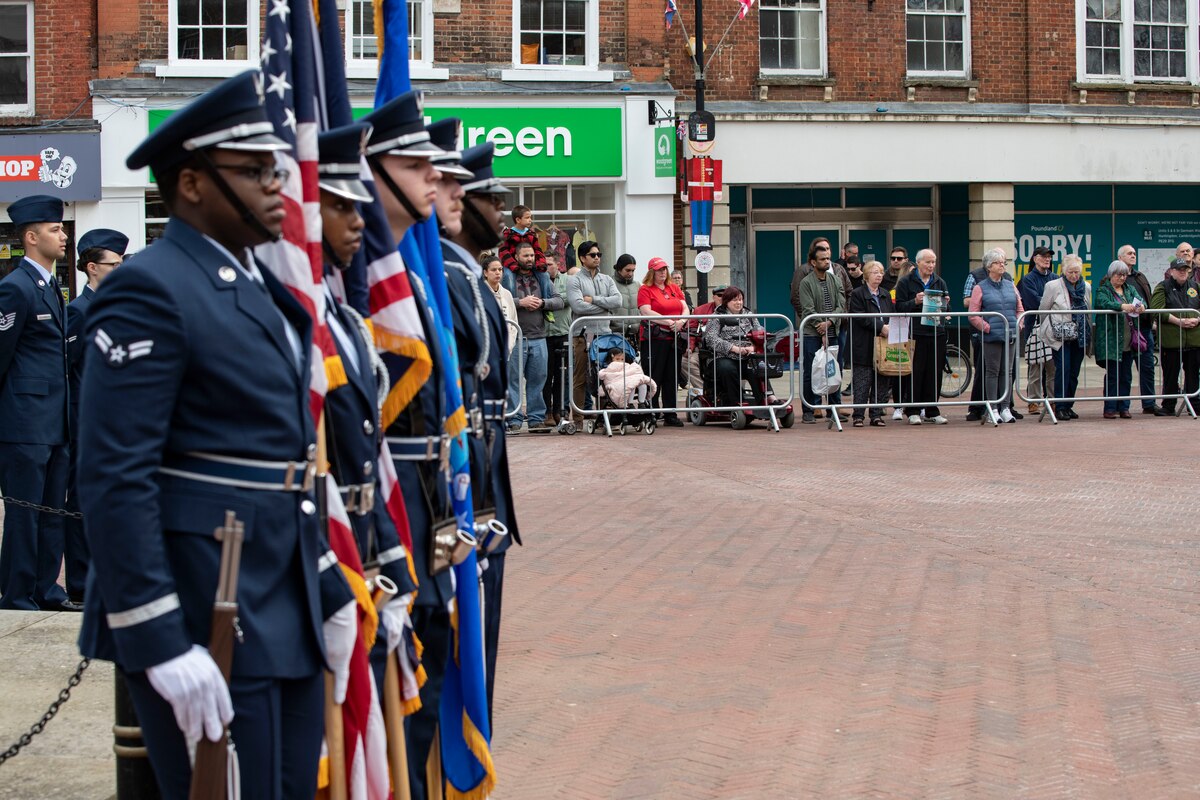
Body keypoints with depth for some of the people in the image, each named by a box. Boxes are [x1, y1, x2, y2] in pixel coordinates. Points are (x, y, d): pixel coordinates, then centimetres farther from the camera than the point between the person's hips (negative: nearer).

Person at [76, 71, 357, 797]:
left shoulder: (262, 288, 14)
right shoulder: (150, 291, -13)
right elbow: (113, 479, -19)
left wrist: (329, 591, 17)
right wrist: (160, 642, -22)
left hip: (288, 619, 9)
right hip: (204, 623, -9)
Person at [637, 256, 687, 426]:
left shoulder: (674, 288, 17)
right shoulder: (645, 290, -1)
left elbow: (685, 308, 11)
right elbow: (646, 312, -14)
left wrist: (682, 321, -12)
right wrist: (669, 322, -20)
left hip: (674, 339, 6)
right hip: (654, 340, -6)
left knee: (672, 377, 8)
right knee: (654, 378, -5)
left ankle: (670, 414, 14)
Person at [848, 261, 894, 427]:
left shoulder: (885, 295, 17)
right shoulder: (857, 294, -3)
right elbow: (860, 318, -13)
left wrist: (889, 329, -6)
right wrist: (881, 327, -20)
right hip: (864, 346, -6)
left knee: (881, 382, 5)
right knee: (862, 382, -5)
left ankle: (876, 415, 11)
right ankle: (858, 416, 0)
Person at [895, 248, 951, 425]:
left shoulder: (940, 282, 15)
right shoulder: (906, 282, 2)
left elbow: (947, 310, 18)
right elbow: (899, 307, -4)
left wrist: (945, 304, -4)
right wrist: (915, 302, -19)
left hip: (937, 332, 4)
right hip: (915, 333, -4)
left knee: (935, 373, 4)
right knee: (915, 372, -4)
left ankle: (932, 411, 12)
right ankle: (913, 411, 3)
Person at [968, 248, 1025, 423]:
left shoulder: (1010, 286, 15)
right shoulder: (980, 288, 0)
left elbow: (1020, 309, 19)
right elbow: (973, 315, -5)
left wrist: (1019, 325, 3)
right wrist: (987, 328, -12)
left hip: (1010, 336, 5)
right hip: (992, 337, -4)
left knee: (1007, 371, 6)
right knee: (992, 372, -2)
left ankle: (1005, 408, 11)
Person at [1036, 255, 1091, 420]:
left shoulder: (1086, 287, 11)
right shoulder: (1053, 286, -3)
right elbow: (1043, 310, 5)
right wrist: (1047, 329, 12)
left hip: (1080, 336, 5)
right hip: (1060, 336, -5)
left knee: (1074, 371, 5)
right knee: (1063, 368, -13)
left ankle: (1068, 406, 14)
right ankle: (1060, 407, -9)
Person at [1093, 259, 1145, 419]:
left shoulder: (1130, 289, 17)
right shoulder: (1103, 290, 0)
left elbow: (1140, 299, 5)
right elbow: (1103, 303, -19)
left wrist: (1141, 306, -20)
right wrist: (1122, 307, -35)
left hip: (1128, 342, 5)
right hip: (1111, 341, -5)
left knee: (1126, 376, 7)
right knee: (1112, 375, -4)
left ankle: (1123, 408, 13)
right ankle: (1110, 409, -1)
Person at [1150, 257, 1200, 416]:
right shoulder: (1162, 288, 2)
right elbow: (1156, 310, -10)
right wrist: (1178, 321, -16)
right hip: (1171, 339, -4)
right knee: (1170, 374, 0)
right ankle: (1168, 407, 7)